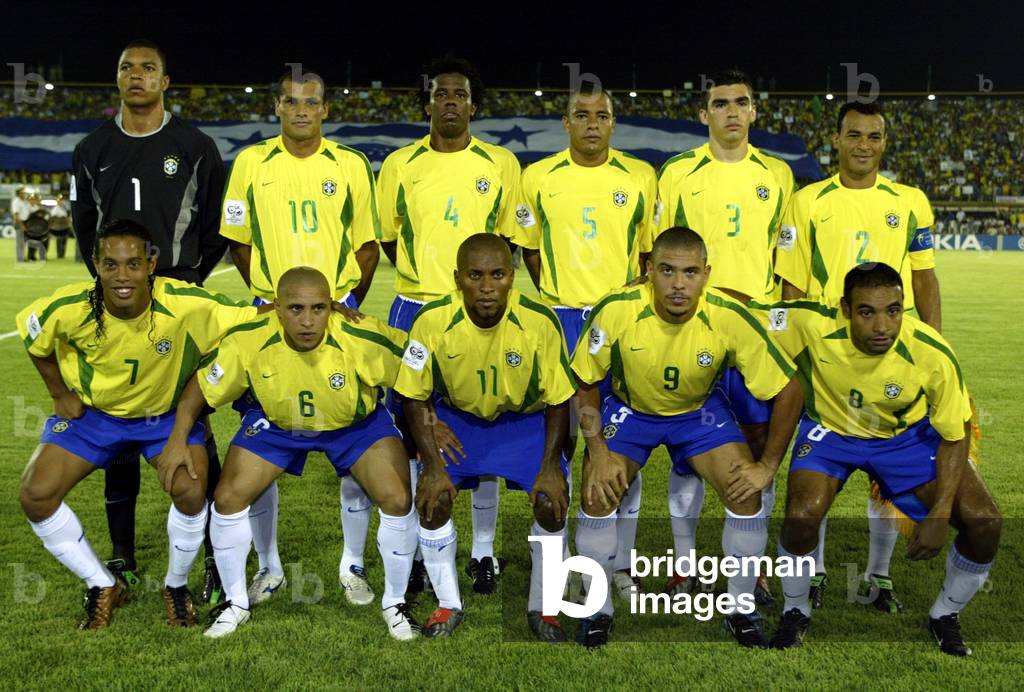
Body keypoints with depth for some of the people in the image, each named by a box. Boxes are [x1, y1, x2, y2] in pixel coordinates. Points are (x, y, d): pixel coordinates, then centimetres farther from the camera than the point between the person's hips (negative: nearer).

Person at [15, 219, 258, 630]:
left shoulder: (186, 305, -32)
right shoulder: (69, 309, -25)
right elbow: (33, 337, -2)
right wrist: (60, 394, 0)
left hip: (167, 414, -2)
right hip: (92, 412, 2)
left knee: (191, 491, -26)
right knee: (35, 496, -10)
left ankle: (177, 586, 6)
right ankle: (103, 586, 12)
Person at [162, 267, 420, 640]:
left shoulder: (362, 339, -34)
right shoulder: (248, 341, -29)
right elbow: (202, 385, -13)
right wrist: (178, 439, -15)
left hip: (356, 424, -1)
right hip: (276, 423, 2)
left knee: (398, 501, -17)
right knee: (228, 498, -10)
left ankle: (395, 602, 9)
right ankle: (235, 602, 15)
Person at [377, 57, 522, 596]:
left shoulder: (501, 164, 3)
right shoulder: (399, 165, 4)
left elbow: (508, 238, 8)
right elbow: (387, 238, 12)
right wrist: (425, 277, 5)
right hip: (414, 311, 1)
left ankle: (483, 551, 17)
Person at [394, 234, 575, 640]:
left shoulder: (540, 320, -26)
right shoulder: (434, 320, -25)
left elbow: (559, 399, -12)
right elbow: (414, 397, -11)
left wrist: (550, 466, -18)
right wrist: (433, 465, -17)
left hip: (524, 419, 0)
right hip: (457, 416, 1)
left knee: (553, 503, -18)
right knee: (432, 499, -18)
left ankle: (541, 608, 7)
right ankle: (449, 605, 6)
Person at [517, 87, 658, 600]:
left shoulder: (641, 177, 4)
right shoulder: (538, 177, 3)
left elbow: (652, 251, 9)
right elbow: (530, 250, 12)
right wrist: (554, 305, 5)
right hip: (559, 318, 0)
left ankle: (619, 563, 14)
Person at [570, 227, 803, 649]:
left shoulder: (730, 319, -29)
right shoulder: (616, 310, -29)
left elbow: (788, 392, -17)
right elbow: (584, 382, -12)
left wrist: (768, 464, -15)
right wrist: (598, 452, -18)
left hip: (700, 409, 0)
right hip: (629, 407, 0)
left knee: (746, 492, -16)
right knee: (598, 493, -18)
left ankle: (740, 608, 6)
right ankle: (599, 610, 5)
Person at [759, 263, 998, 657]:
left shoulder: (933, 355, -29)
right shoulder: (813, 326, -32)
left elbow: (955, 436, -14)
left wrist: (939, 516, -20)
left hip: (907, 435, 1)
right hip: (830, 429, -1)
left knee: (984, 521, -14)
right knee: (801, 516, -28)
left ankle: (945, 617, 16)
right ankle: (795, 613, 4)